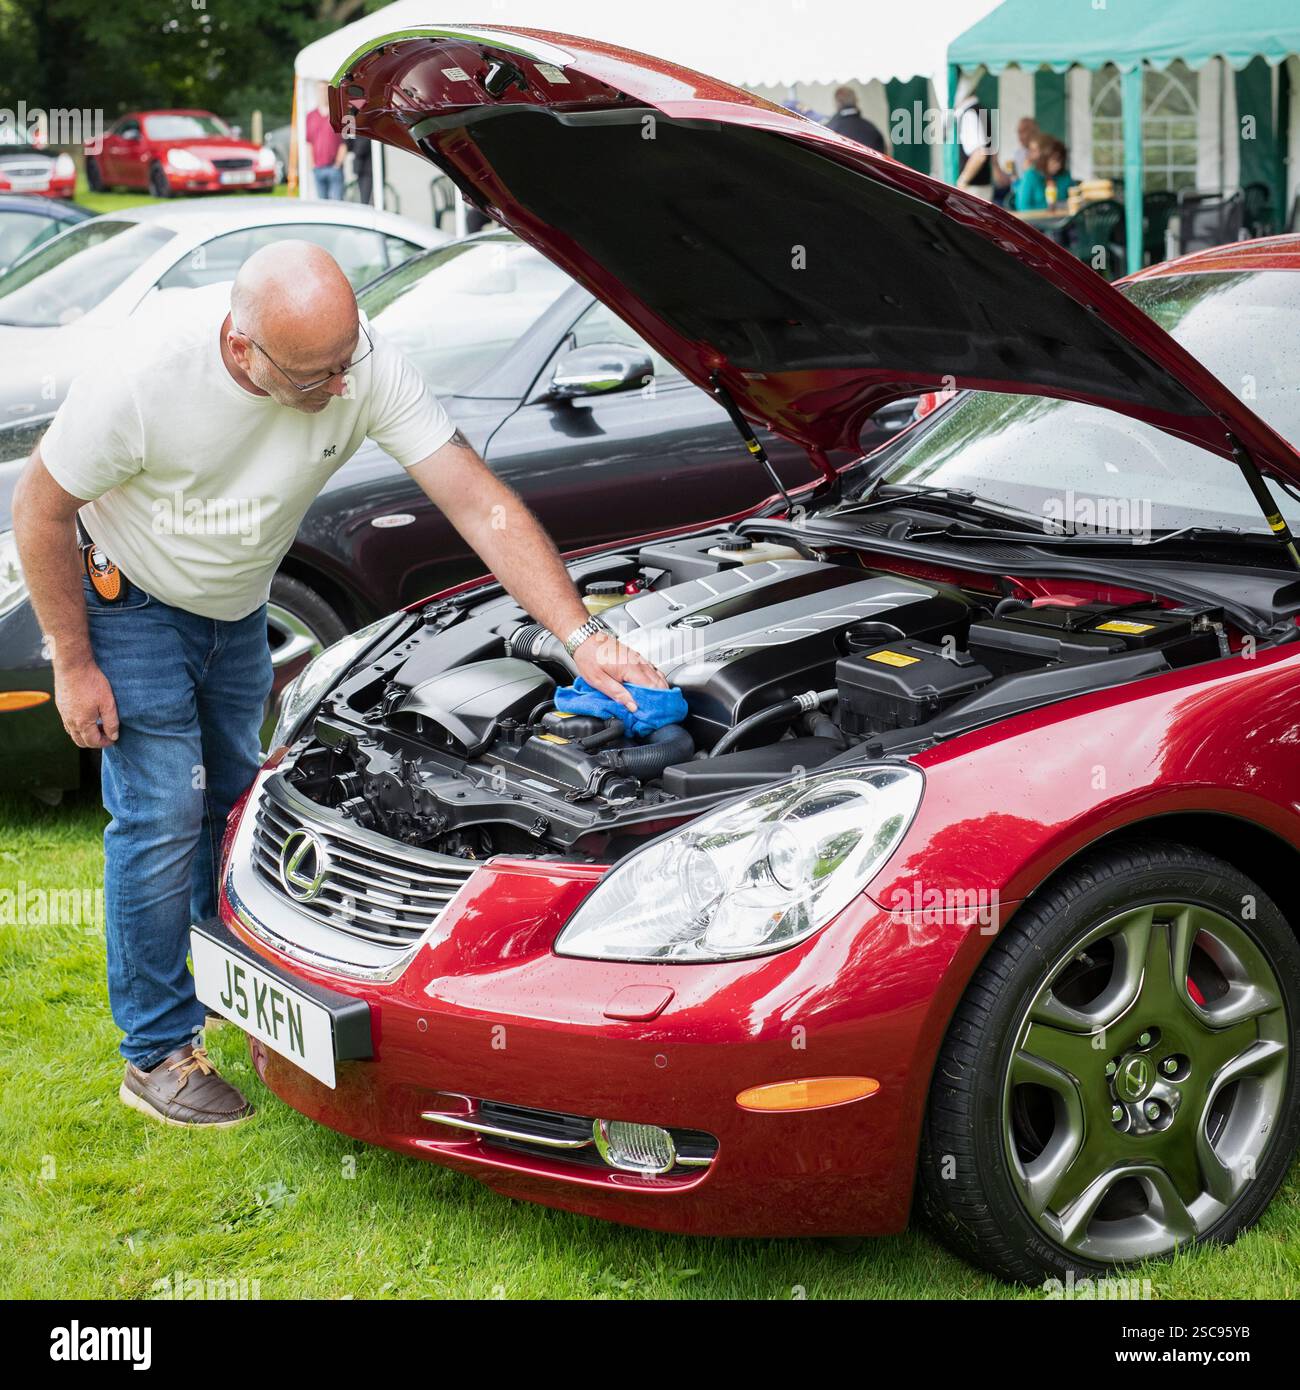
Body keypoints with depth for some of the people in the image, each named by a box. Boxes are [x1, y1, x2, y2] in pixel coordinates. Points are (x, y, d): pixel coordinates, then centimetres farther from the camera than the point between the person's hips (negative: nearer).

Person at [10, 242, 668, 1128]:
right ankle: (156, 1055, 5)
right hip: (132, 600, -4)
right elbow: (42, 507, -21)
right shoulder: (143, 379, -37)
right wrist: (73, 664, -17)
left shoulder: (367, 368, -28)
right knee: (162, 816, -7)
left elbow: (483, 505, -26)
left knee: (233, 797, 16)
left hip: (237, 606, 5)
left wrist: (584, 637, -33)